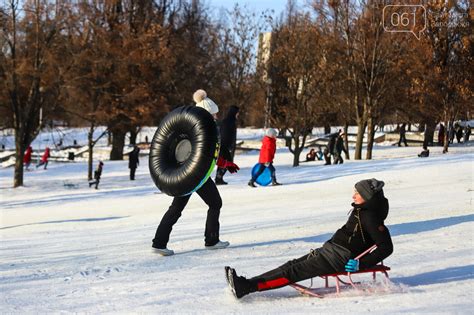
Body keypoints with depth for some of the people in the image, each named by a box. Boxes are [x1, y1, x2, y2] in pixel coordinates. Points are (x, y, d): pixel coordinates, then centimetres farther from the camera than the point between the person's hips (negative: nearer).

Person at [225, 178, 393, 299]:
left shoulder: (371, 217, -17)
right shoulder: (361, 210, 10)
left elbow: (386, 247, -21)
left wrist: (362, 264, -25)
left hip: (341, 259, -9)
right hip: (331, 249, 9)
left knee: (295, 271, -14)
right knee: (293, 264, 0)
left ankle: (246, 287, -19)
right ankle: (245, 284, -6)